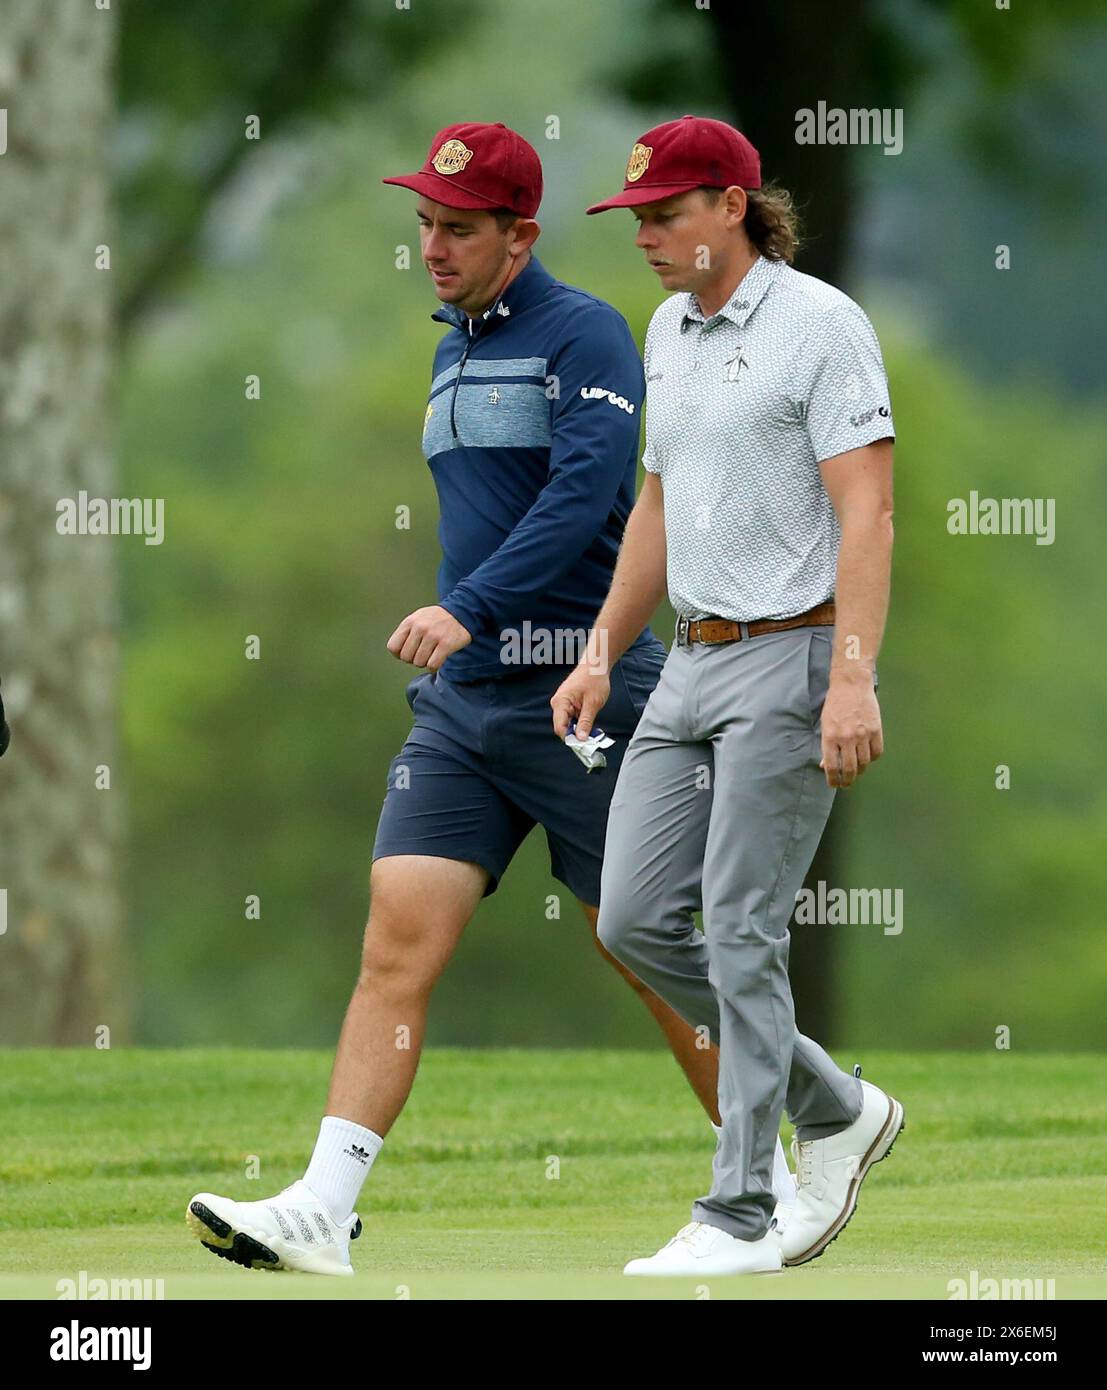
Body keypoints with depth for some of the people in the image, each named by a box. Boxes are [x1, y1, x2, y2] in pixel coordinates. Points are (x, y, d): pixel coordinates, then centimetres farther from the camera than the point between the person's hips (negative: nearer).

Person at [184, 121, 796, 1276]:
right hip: (460, 701, 7)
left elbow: (584, 494, -23)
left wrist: (469, 608, -32)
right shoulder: (452, 353, 17)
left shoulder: (582, 335, -9)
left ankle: (773, 1182, 17)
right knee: (397, 942, -7)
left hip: (578, 692, -7)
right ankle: (321, 1210, -14)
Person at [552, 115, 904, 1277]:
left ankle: (741, 1215, -3)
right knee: (634, 921, 3)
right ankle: (834, 1112, 18)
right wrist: (602, 651, 19)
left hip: (792, 661, -8)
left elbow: (866, 508, -17)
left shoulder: (820, 326, -11)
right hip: (694, 662, 8)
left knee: (742, 933, -9)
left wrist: (854, 678, -25)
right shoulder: (670, 329, 15)